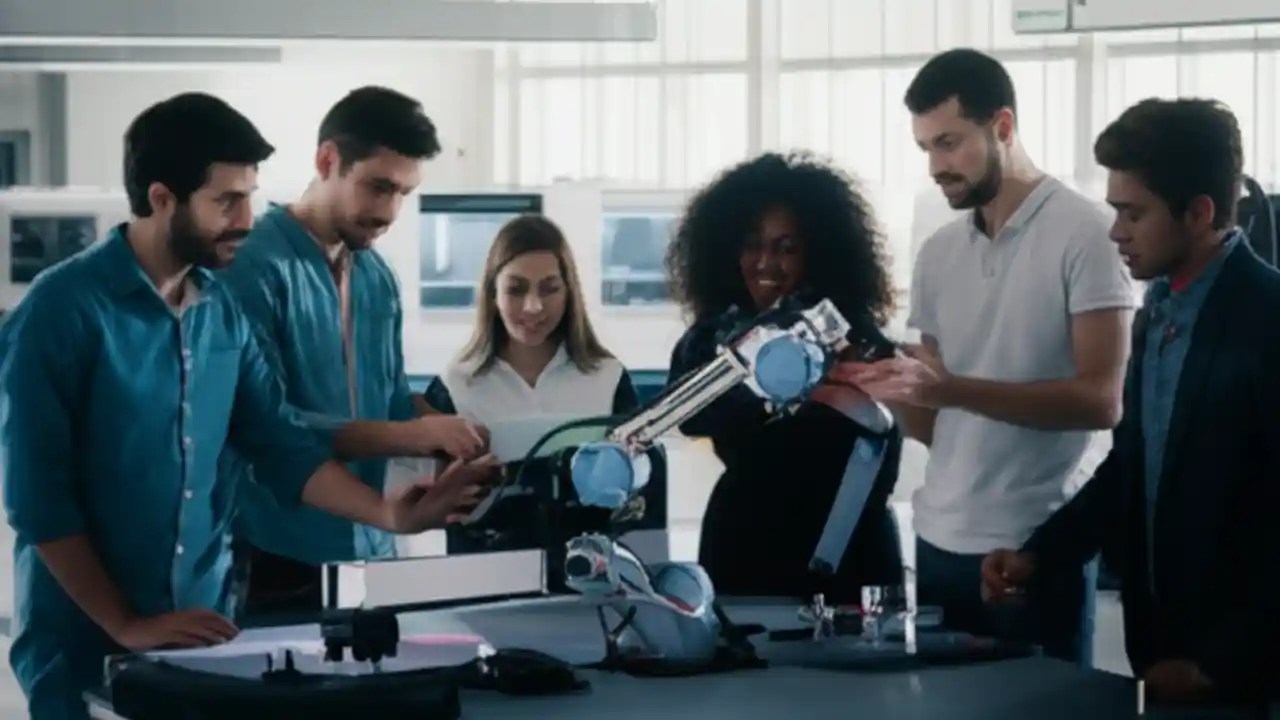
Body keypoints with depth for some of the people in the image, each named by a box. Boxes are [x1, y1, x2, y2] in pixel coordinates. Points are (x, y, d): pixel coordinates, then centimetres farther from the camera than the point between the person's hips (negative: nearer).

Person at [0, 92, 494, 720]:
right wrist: (128, 627, -14)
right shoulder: (62, 310, -13)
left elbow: (284, 448, 9)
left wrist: (391, 515, -5)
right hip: (84, 646, -6)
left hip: (197, 637, 6)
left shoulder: (223, 311, 5)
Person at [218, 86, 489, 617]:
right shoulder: (253, 265, -13)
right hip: (277, 561, -7)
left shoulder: (378, 278, 10)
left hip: (368, 552, 7)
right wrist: (415, 437, -26)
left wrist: (461, 438, -4)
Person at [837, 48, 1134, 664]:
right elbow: (936, 422, 14)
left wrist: (950, 388, -20)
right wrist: (888, 392, -7)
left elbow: (1101, 400, -14)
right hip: (940, 542, 6)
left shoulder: (1082, 232, -6)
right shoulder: (937, 254, 13)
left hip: (1040, 545, -6)